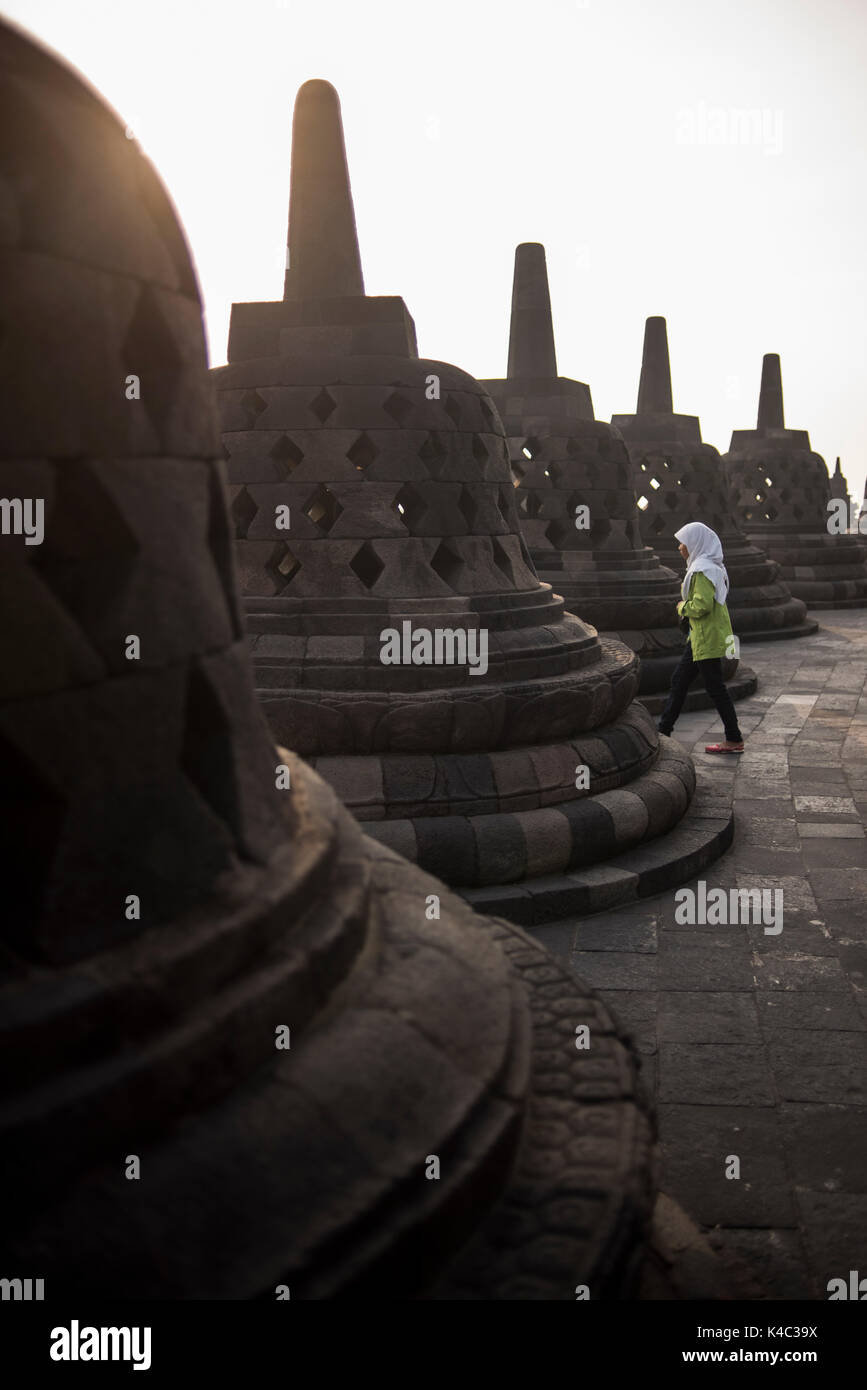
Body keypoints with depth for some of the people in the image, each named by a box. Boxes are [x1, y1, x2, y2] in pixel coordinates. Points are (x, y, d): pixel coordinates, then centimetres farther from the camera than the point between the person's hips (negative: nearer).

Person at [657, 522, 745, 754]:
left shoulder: (702, 570, -18)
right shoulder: (712, 567, 14)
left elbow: (702, 605, -26)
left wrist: (683, 607, -9)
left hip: (707, 638, -11)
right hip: (700, 637, 11)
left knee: (715, 687, -3)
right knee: (679, 680, 15)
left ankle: (734, 740, 4)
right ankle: (663, 730, 22)